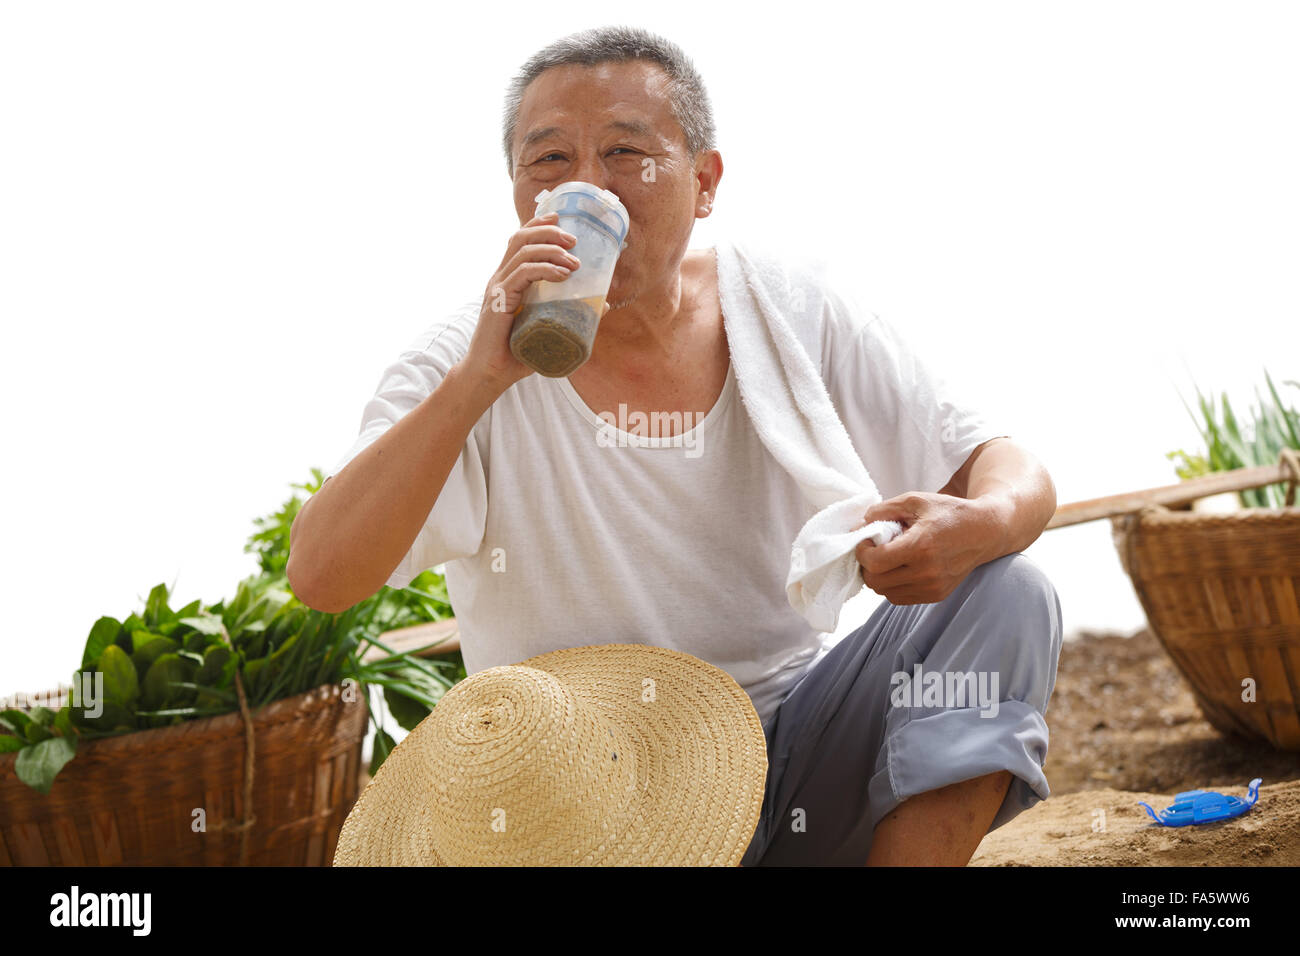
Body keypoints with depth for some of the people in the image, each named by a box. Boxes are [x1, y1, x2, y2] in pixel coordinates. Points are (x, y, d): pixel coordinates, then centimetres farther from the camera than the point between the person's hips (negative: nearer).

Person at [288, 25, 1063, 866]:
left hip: (792, 735, 4)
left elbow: (1014, 473, -3)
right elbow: (319, 577, -23)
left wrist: (983, 523, -29)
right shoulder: (465, 369, -11)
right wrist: (479, 379, -33)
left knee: (1002, 594, -16)